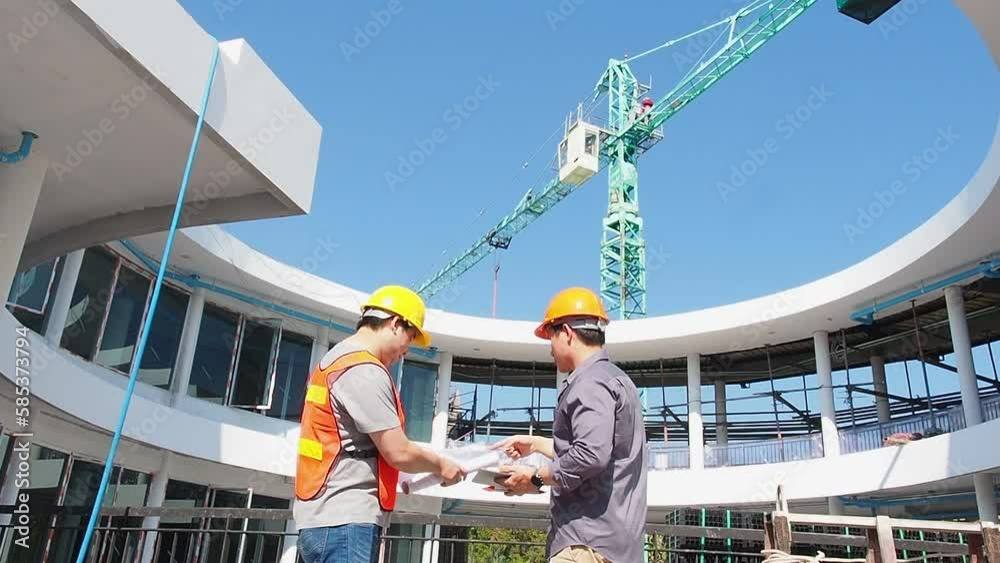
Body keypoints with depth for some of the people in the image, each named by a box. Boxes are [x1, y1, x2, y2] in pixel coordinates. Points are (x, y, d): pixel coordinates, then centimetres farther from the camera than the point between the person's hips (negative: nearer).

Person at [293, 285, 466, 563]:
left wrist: (394, 476, 16)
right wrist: (440, 465, 2)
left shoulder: (338, 358, 16)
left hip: (329, 518, 10)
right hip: (344, 520, -10)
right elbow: (398, 453, -16)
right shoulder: (364, 370, -16)